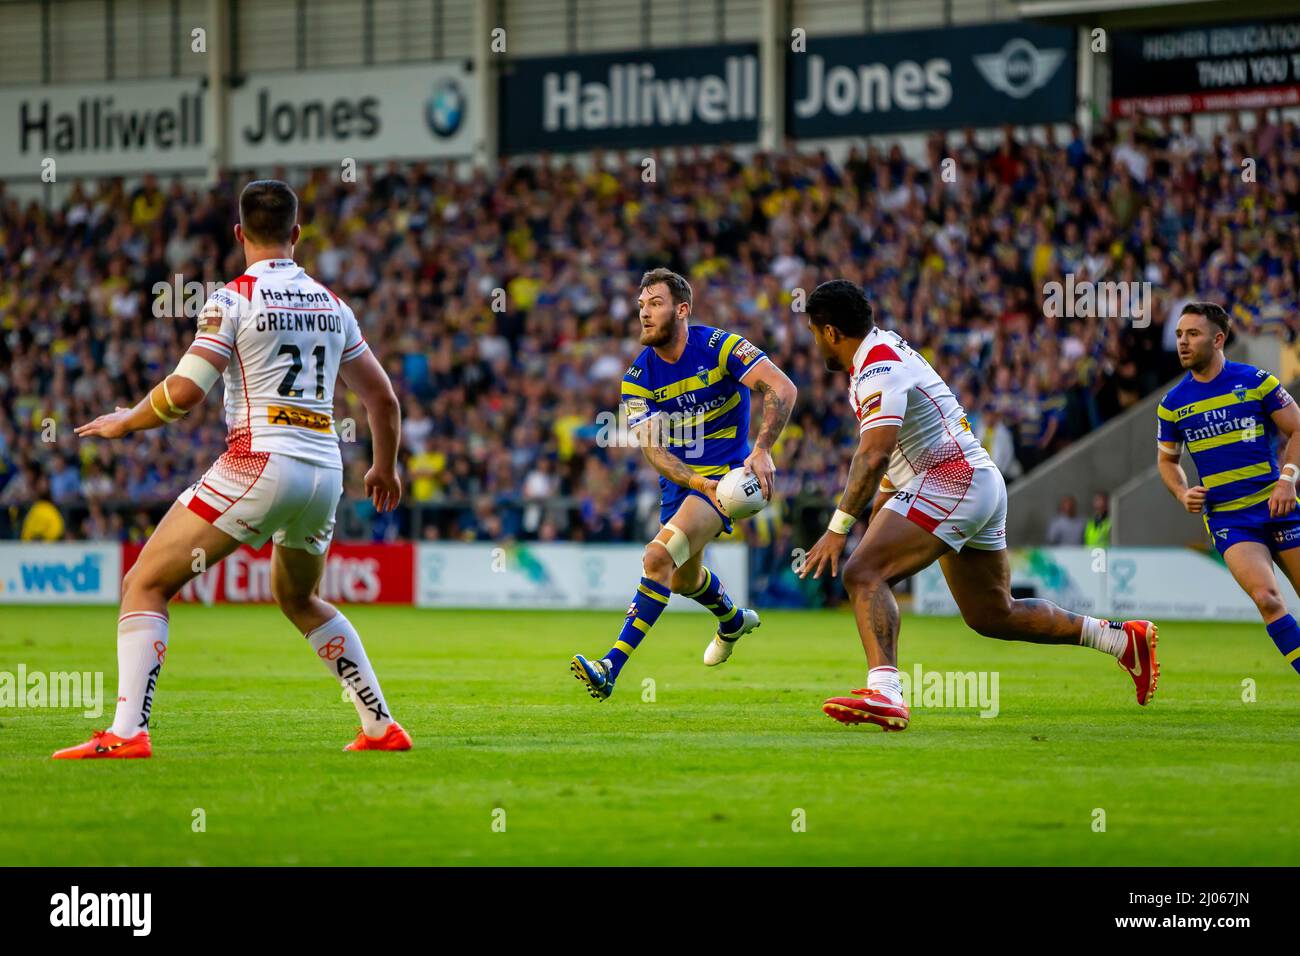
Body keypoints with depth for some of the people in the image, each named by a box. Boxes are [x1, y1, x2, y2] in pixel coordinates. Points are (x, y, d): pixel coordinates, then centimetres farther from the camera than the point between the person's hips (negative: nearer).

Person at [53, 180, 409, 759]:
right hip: (325, 469, 6)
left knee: (145, 585, -2)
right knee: (297, 599, 31)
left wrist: (125, 422, 7)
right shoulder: (331, 304, 15)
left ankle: (126, 732, -17)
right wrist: (385, 467, 37)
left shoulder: (233, 299, -4)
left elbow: (185, 392, -12)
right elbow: (382, 397, 20)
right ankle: (382, 728, 25)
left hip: (259, 463, -6)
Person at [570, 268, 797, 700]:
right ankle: (733, 621, 57)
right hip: (679, 481, 6)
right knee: (683, 580, 22)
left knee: (658, 557, -24)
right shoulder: (637, 379, -5)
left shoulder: (721, 347, -15)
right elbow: (652, 450, -12)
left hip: (726, 474, -6)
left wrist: (762, 450, -36)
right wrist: (702, 484, -29)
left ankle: (611, 668, -27)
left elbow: (782, 389, -22)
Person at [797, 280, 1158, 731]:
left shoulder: (878, 370, -15)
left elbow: (874, 456, -28)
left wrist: (837, 529, -29)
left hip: (949, 481, -10)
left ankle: (885, 692, -38)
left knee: (863, 573, -21)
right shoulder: (885, 348, 17)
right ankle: (1123, 638, 27)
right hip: (982, 485, 10)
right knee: (993, 616, 18)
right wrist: (879, 513, 31)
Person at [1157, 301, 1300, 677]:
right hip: (1227, 518, 0)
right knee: (1266, 598, -20)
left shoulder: (1256, 381, -2)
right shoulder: (1172, 404, 5)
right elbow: (1168, 458, 19)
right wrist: (1183, 493, 0)